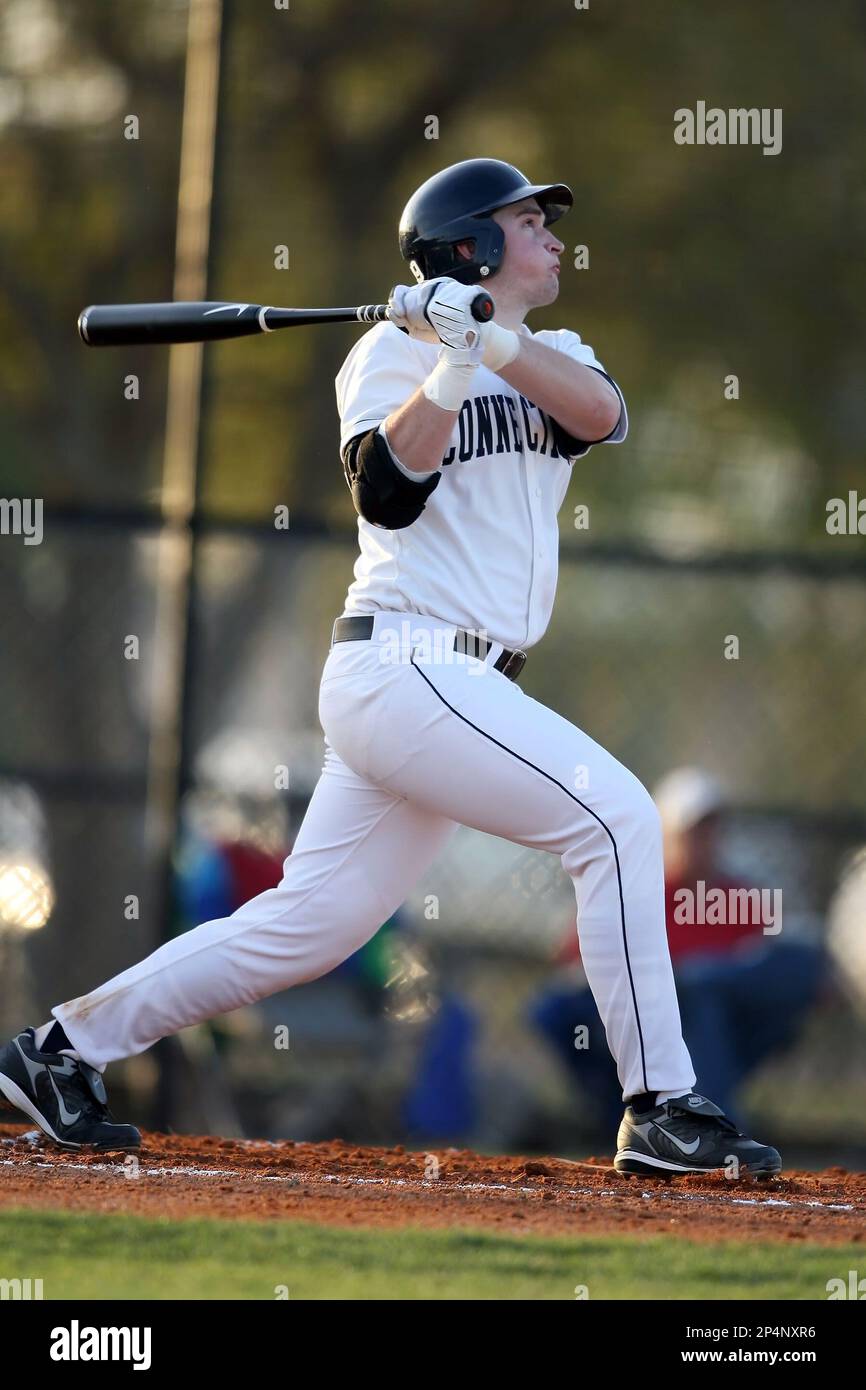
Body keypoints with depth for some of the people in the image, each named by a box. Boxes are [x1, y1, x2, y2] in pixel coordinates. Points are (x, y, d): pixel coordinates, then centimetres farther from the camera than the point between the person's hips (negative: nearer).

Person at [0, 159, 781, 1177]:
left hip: (454, 690, 8)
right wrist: (450, 368, -26)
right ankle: (660, 1112, -14)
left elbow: (601, 415, -7)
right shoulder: (394, 352, -2)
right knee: (616, 817, -17)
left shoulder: (551, 359, 17)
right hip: (407, 665, -8)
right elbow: (387, 493, -17)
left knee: (306, 927, 9)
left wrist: (491, 341, -19)